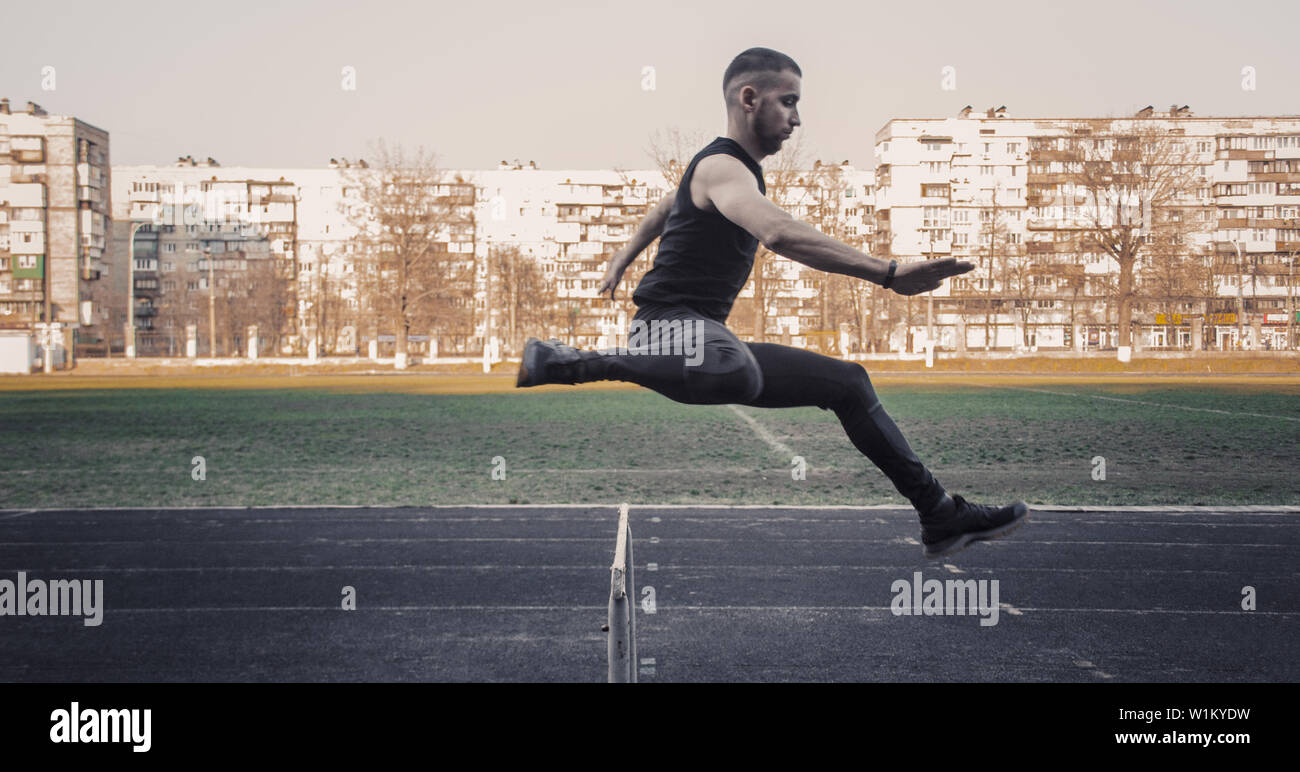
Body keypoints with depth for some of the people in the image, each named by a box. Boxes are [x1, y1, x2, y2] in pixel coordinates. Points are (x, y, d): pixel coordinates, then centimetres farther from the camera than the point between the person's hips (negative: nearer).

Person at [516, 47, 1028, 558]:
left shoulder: (733, 166, 20)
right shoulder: (722, 167, -14)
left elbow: (665, 208, 39)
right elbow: (779, 233, -34)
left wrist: (621, 262, 52)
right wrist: (887, 273, -39)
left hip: (706, 334, 11)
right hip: (672, 326, -11)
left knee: (847, 383, 14)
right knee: (737, 375, -45)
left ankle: (941, 516, 19)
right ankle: (559, 363, -24)